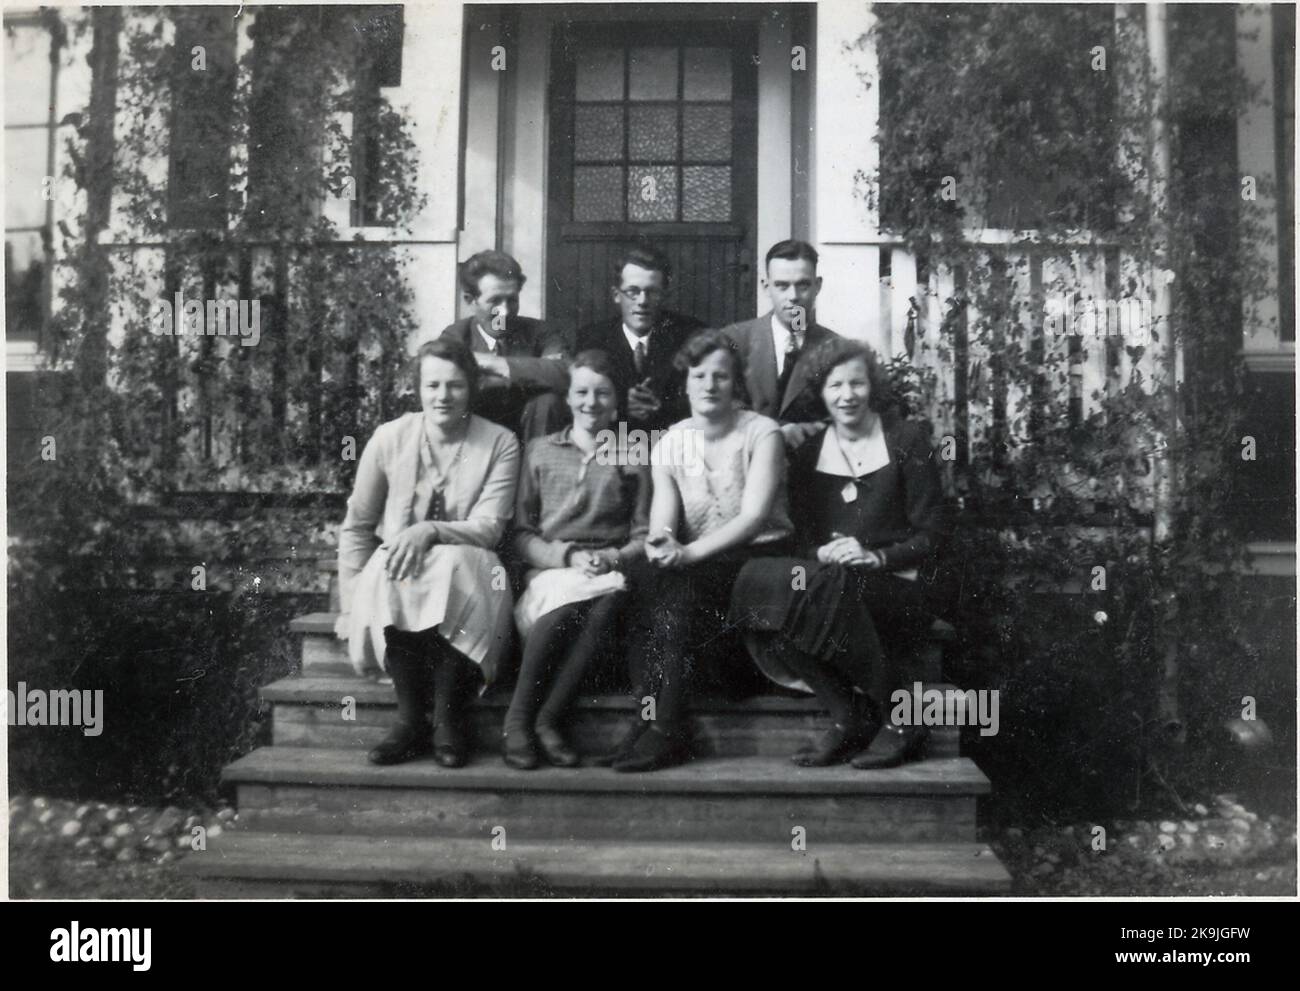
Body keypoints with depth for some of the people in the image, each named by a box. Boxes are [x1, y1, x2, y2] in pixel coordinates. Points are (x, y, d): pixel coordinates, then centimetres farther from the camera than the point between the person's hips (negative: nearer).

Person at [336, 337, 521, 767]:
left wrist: (431, 531, -29)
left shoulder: (500, 443, -2)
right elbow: (357, 526, 7)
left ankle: (447, 720, -27)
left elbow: (489, 527, -10)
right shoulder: (389, 438, 1)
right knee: (390, 571, -33)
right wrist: (353, 602, -1)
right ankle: (410, 719, -26)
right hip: (394, 576, 1)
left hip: (465, 571, -1)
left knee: (453, 562, -35)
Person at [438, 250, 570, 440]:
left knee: (547, 399, -26)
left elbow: (566, 373, -24)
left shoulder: (537, 332, -4)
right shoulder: (455, 337, -3)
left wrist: (496, 364, -25)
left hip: (529, 438, 1)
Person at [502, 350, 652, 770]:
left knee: (608, 601, -36)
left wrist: (613, 557, -9)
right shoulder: (540, 451, 17)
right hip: (550, 570, 0)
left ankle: (547, 719, -30)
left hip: (609, 574, 1)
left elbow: (643, 537, 13)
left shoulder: (633, 458, 18)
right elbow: (520, 534, 10)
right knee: (568, 601, -36)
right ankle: (517, 719, -26)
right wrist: (568, 555, -7)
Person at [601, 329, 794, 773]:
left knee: (673, 588, -29)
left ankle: (662, 728, -25)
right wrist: (662, 545, -29)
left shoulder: (761, 433, -4)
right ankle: (653, 722, -24)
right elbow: (662, 520, -4)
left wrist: (691, 553, -27)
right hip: (696, 568, 4)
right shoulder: (669, 445, 7)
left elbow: (755, 516, -16)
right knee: (656, 587, -27)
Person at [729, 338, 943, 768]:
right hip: (824, 580, 3)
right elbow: (804, 537, 10)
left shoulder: (907, 439, 4)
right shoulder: (807, 454, 13)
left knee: (833, 584, -37)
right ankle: (849, 717, -22)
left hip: (896, 591, -3)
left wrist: (876, 557, -18)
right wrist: (822, 553, -13)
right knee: (754, 583, -28)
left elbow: (927, 535, 0)